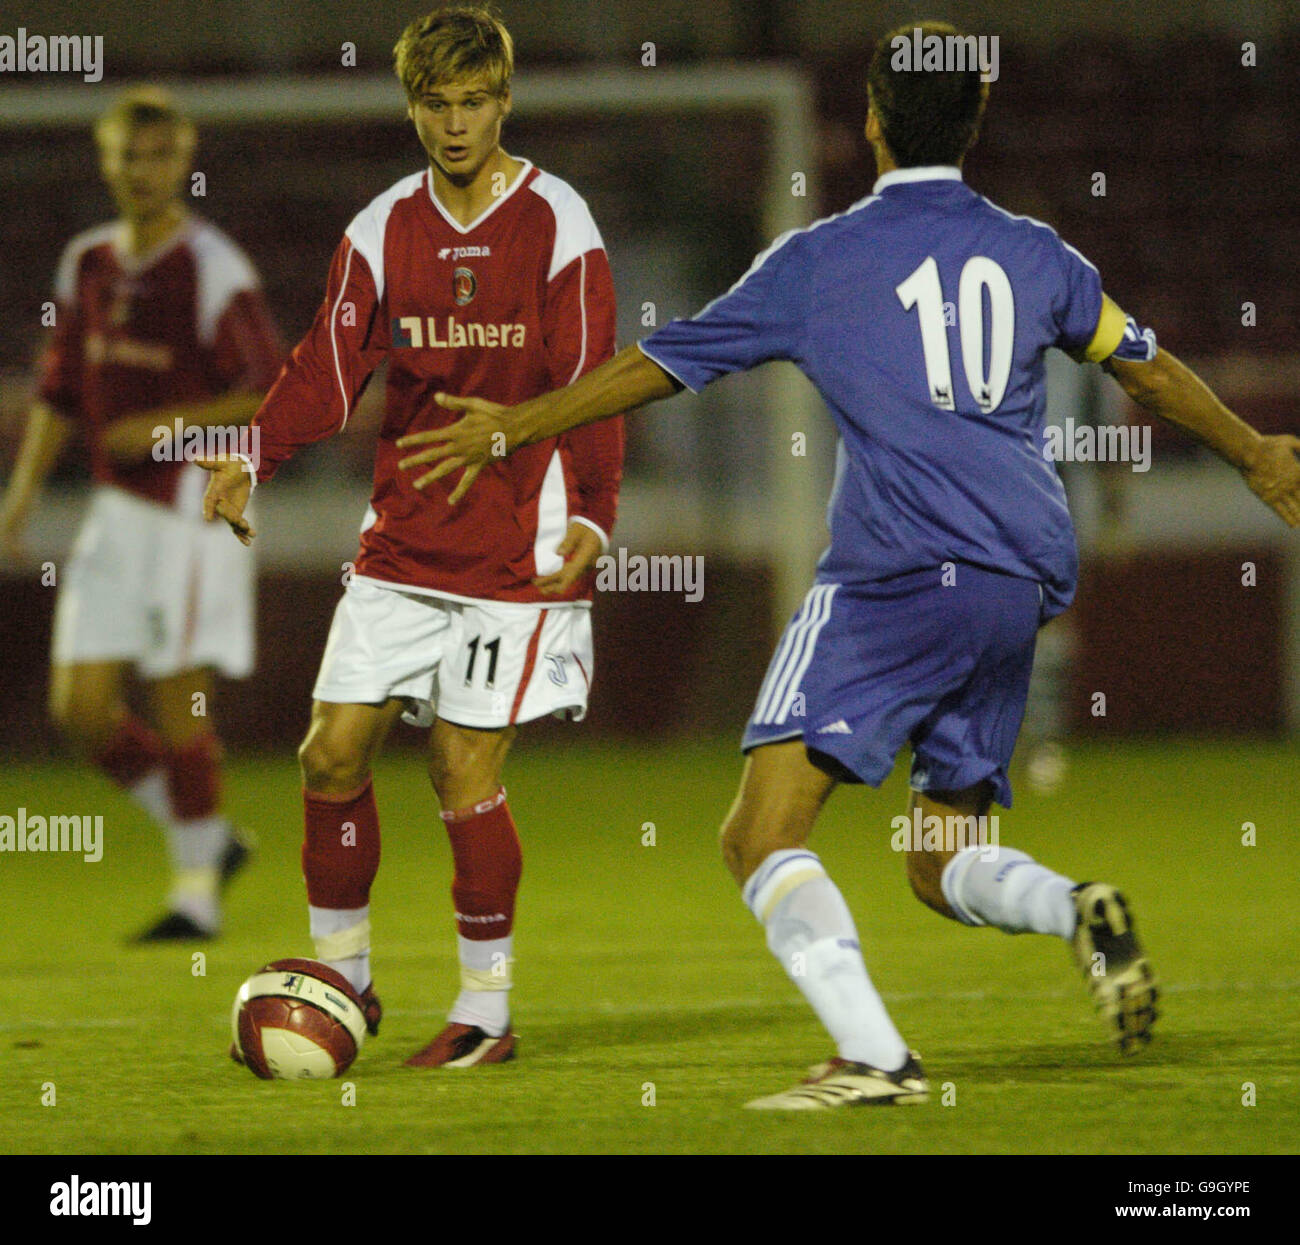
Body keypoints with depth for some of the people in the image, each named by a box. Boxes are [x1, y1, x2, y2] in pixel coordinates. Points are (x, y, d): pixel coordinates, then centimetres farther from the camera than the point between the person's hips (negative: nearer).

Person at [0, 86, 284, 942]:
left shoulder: (212, 269, -11)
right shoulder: (89, 264, 11)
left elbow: (271, 392, -15)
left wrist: (166, 428, -19)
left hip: (193, 508, -7)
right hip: (117, 511, 7)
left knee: (177, 702, -4)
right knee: (82, 709, 2)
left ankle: (198, 894, 9)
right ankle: (207, 838, 20)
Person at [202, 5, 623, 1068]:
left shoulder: (558, 227, -5)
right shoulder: (383, 232, 6)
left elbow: (590, 388, -8)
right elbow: (331, 371, 2)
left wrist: (592, 516, -20)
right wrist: (254, 455, -15)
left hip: (516, 543, -4)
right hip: (404, 541, 4)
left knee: (466, 772, -6)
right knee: (335, 750, -1)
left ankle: (487, 1010, 8)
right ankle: (344, 979, 15)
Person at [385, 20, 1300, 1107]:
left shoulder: (819, 260, 2)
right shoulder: (1034, 254, 15)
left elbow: (660, 363, 10)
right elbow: (1148, 369, 29)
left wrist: (514, 427, 23)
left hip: (899, 572, -6)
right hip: (1026, 584, 6)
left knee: (763, 833, -9)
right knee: (942, 861, 15)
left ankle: (873, 1056, -26)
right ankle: (1081, 913, -16)